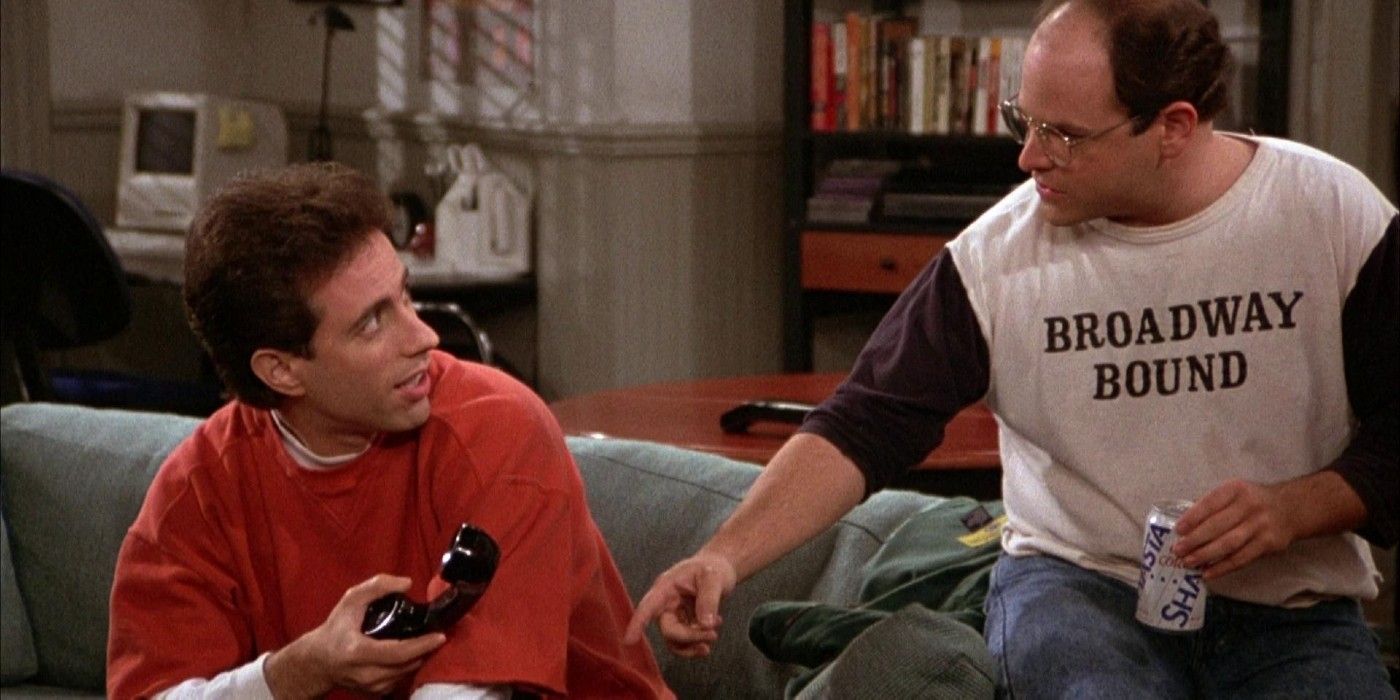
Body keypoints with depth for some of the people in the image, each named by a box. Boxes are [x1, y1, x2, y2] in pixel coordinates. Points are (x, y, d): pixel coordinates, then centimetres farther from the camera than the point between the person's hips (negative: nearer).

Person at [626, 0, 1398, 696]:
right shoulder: (995, 256, -6)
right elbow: (862, 427, -6)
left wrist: (1295, 509, -18)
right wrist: (726, 554, -19)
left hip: (1292, 611, 1)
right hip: (1076, 583, -1)